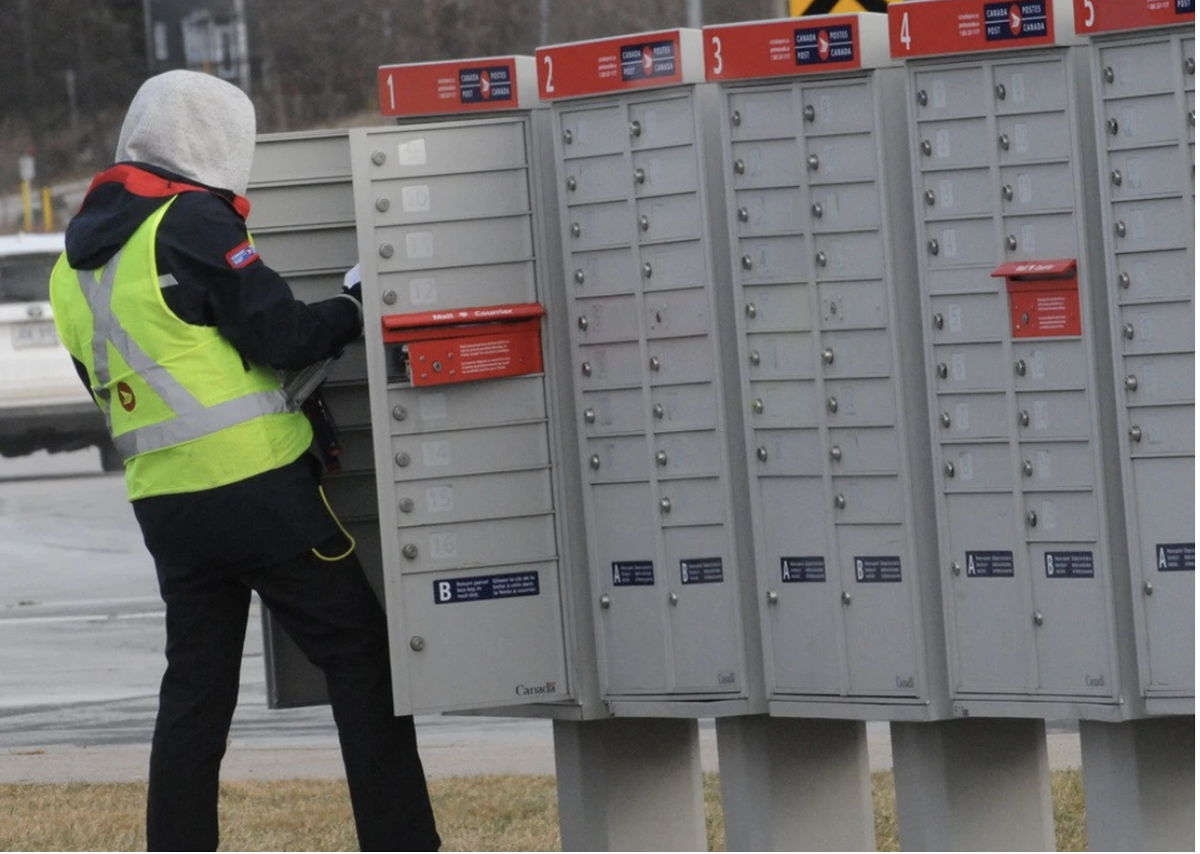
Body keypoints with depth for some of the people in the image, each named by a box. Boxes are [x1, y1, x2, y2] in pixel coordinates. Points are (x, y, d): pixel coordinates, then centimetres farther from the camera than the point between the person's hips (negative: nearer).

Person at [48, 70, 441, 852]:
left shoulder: (76, 266, 13)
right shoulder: (191, 222, -11)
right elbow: (282, 334, -13)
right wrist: (358, 305, 3)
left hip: (166, 506, 7)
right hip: (259, 488, -7)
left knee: (196, 692, 12)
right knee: (364, 661, 2)